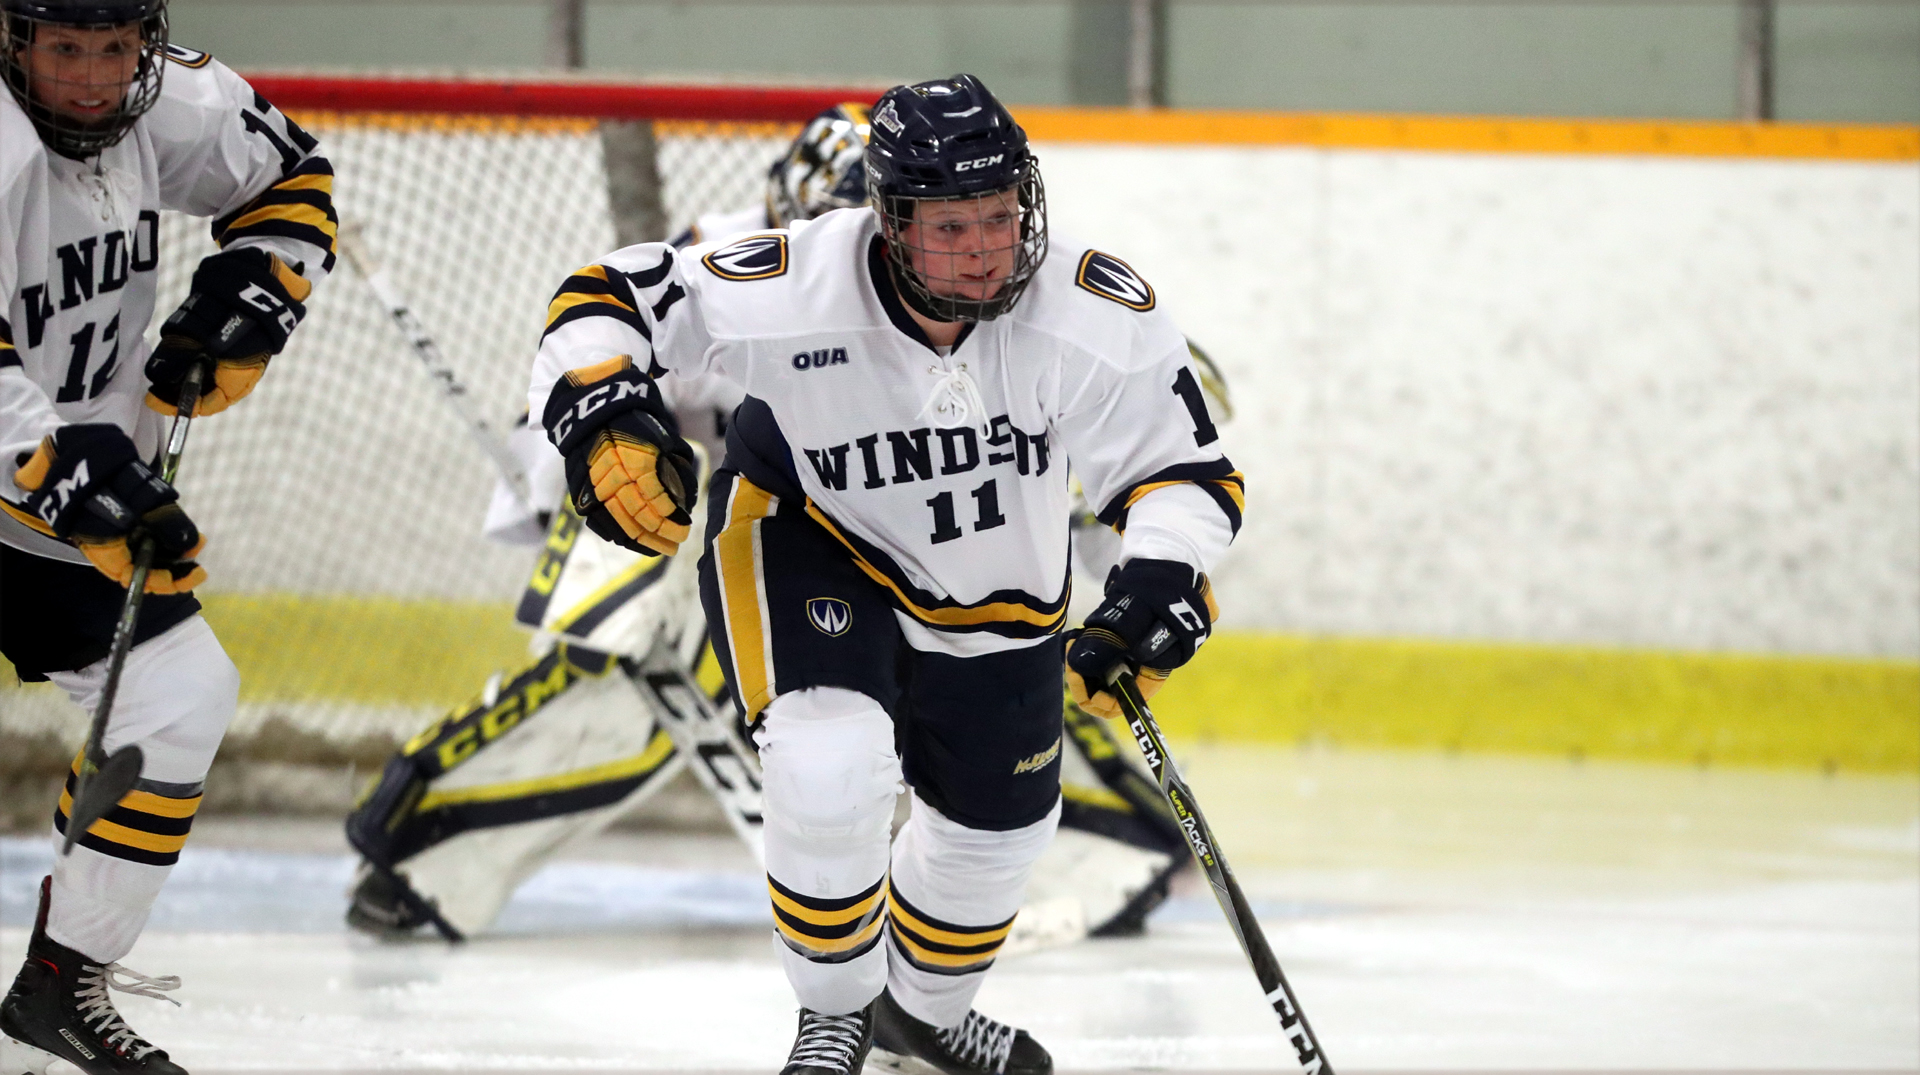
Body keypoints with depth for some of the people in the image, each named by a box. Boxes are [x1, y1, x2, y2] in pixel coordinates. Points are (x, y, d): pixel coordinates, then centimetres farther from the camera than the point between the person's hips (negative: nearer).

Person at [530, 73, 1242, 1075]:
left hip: (994, 577, 4)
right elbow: (610, 298, -25)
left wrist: (1163, 577, -41)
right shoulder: (796, 292, -36)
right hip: (806, 533, -4)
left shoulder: (1096, 311, -31)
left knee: (997, 822, 18)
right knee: (832, 767, -26)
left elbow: (1185, 467, -21)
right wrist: (601, 415, -43)